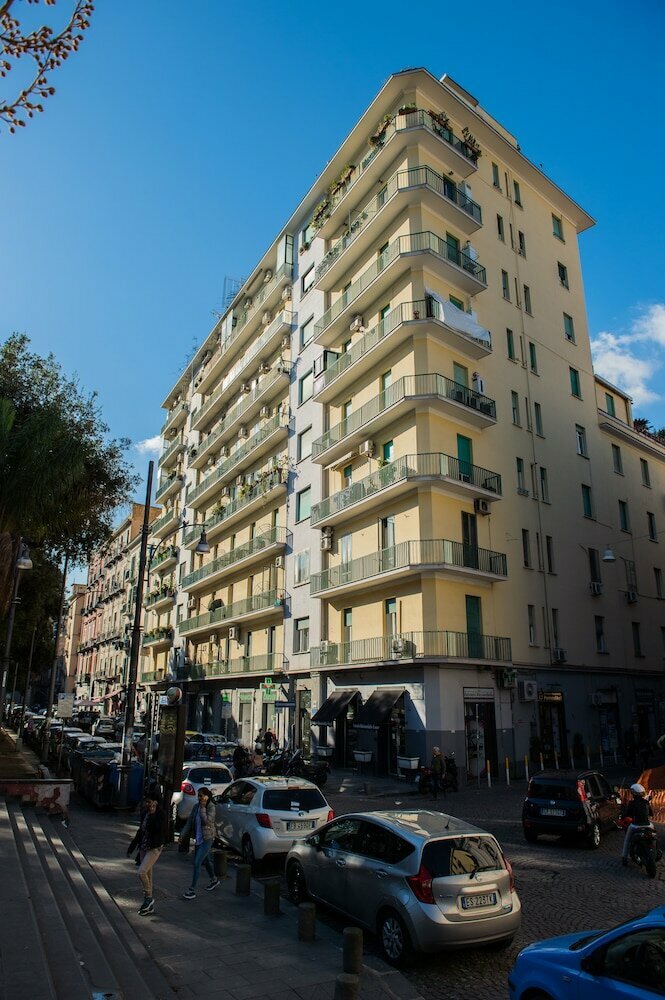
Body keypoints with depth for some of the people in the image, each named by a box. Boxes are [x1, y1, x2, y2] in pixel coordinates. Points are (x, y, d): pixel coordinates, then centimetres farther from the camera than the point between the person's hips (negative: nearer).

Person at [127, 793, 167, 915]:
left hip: (154, 848, -8)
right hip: (143, 848, 8)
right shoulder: (145, 814, 7)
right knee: (147, 875, 12)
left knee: (142, 872, -18)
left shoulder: (161, 815, -14)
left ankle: (149, 898, 4)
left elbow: (158, 828, -28)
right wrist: (131, 847, 18)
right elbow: (140, 831, 17)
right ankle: (149, 906, 24)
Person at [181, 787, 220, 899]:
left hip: (207, 839, -7)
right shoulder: (196, 807, 4)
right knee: (205, 861, 21)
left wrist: (203, 808, -22)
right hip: (198, 838, 7)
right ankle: (214, 880, 42)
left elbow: (207, 820, -26)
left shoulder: (211, 807, -14)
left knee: (197, 863, -10)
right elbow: (190, 822, 9)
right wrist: (183, 834, 2)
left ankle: (192, 890, -4)